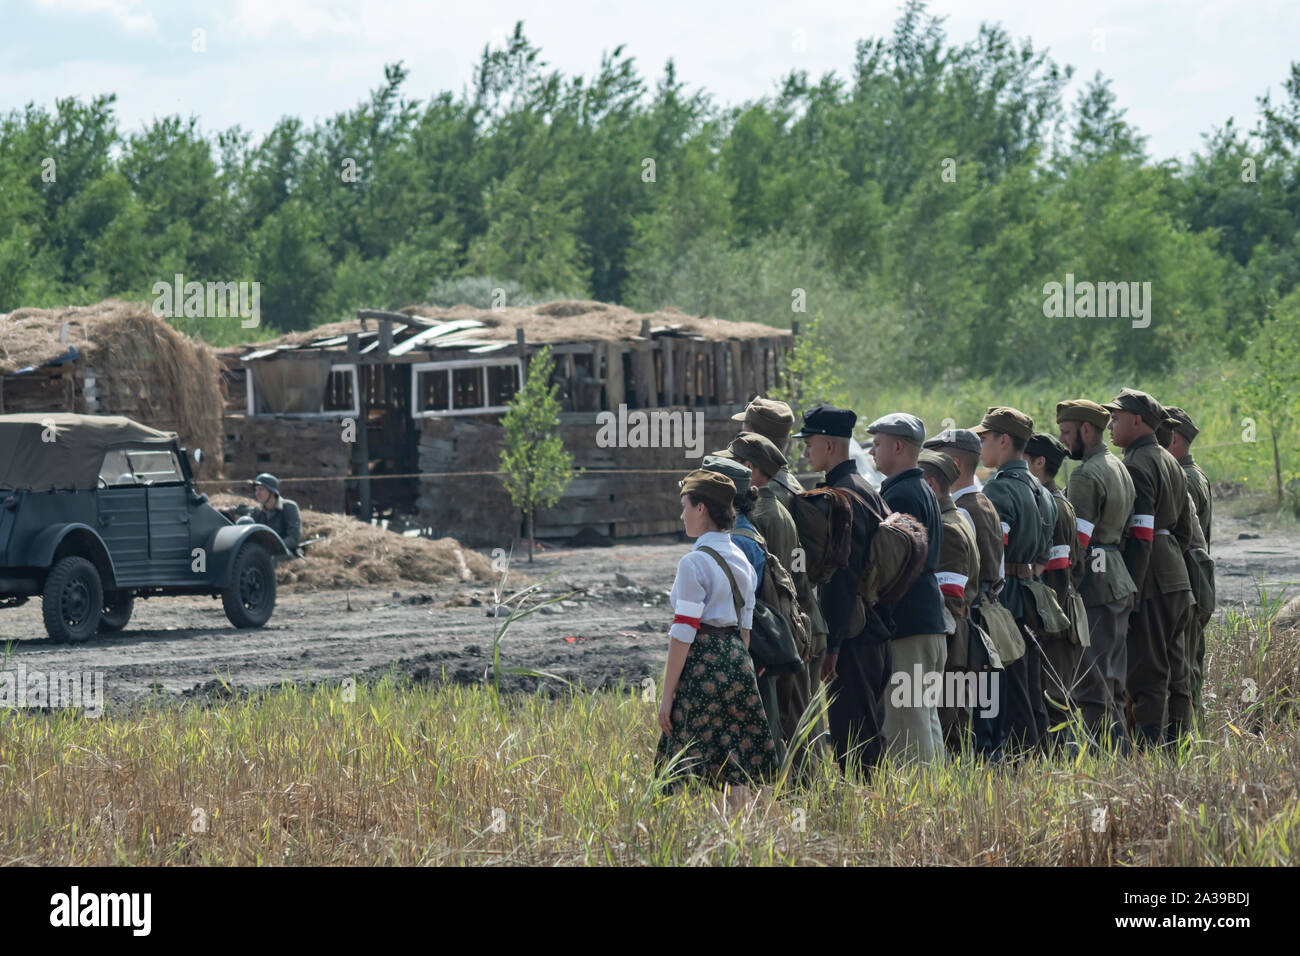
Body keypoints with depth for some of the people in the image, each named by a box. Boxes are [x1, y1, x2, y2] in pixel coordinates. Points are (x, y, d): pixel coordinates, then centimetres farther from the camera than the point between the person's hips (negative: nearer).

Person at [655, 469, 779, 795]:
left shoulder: (694, 563, -12)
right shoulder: (741, 560, 11)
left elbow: (683, 633, -14)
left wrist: (668, 694, -12)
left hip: (703, 662, -8)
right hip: (738, 661, 8)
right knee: (737, 767, 10)